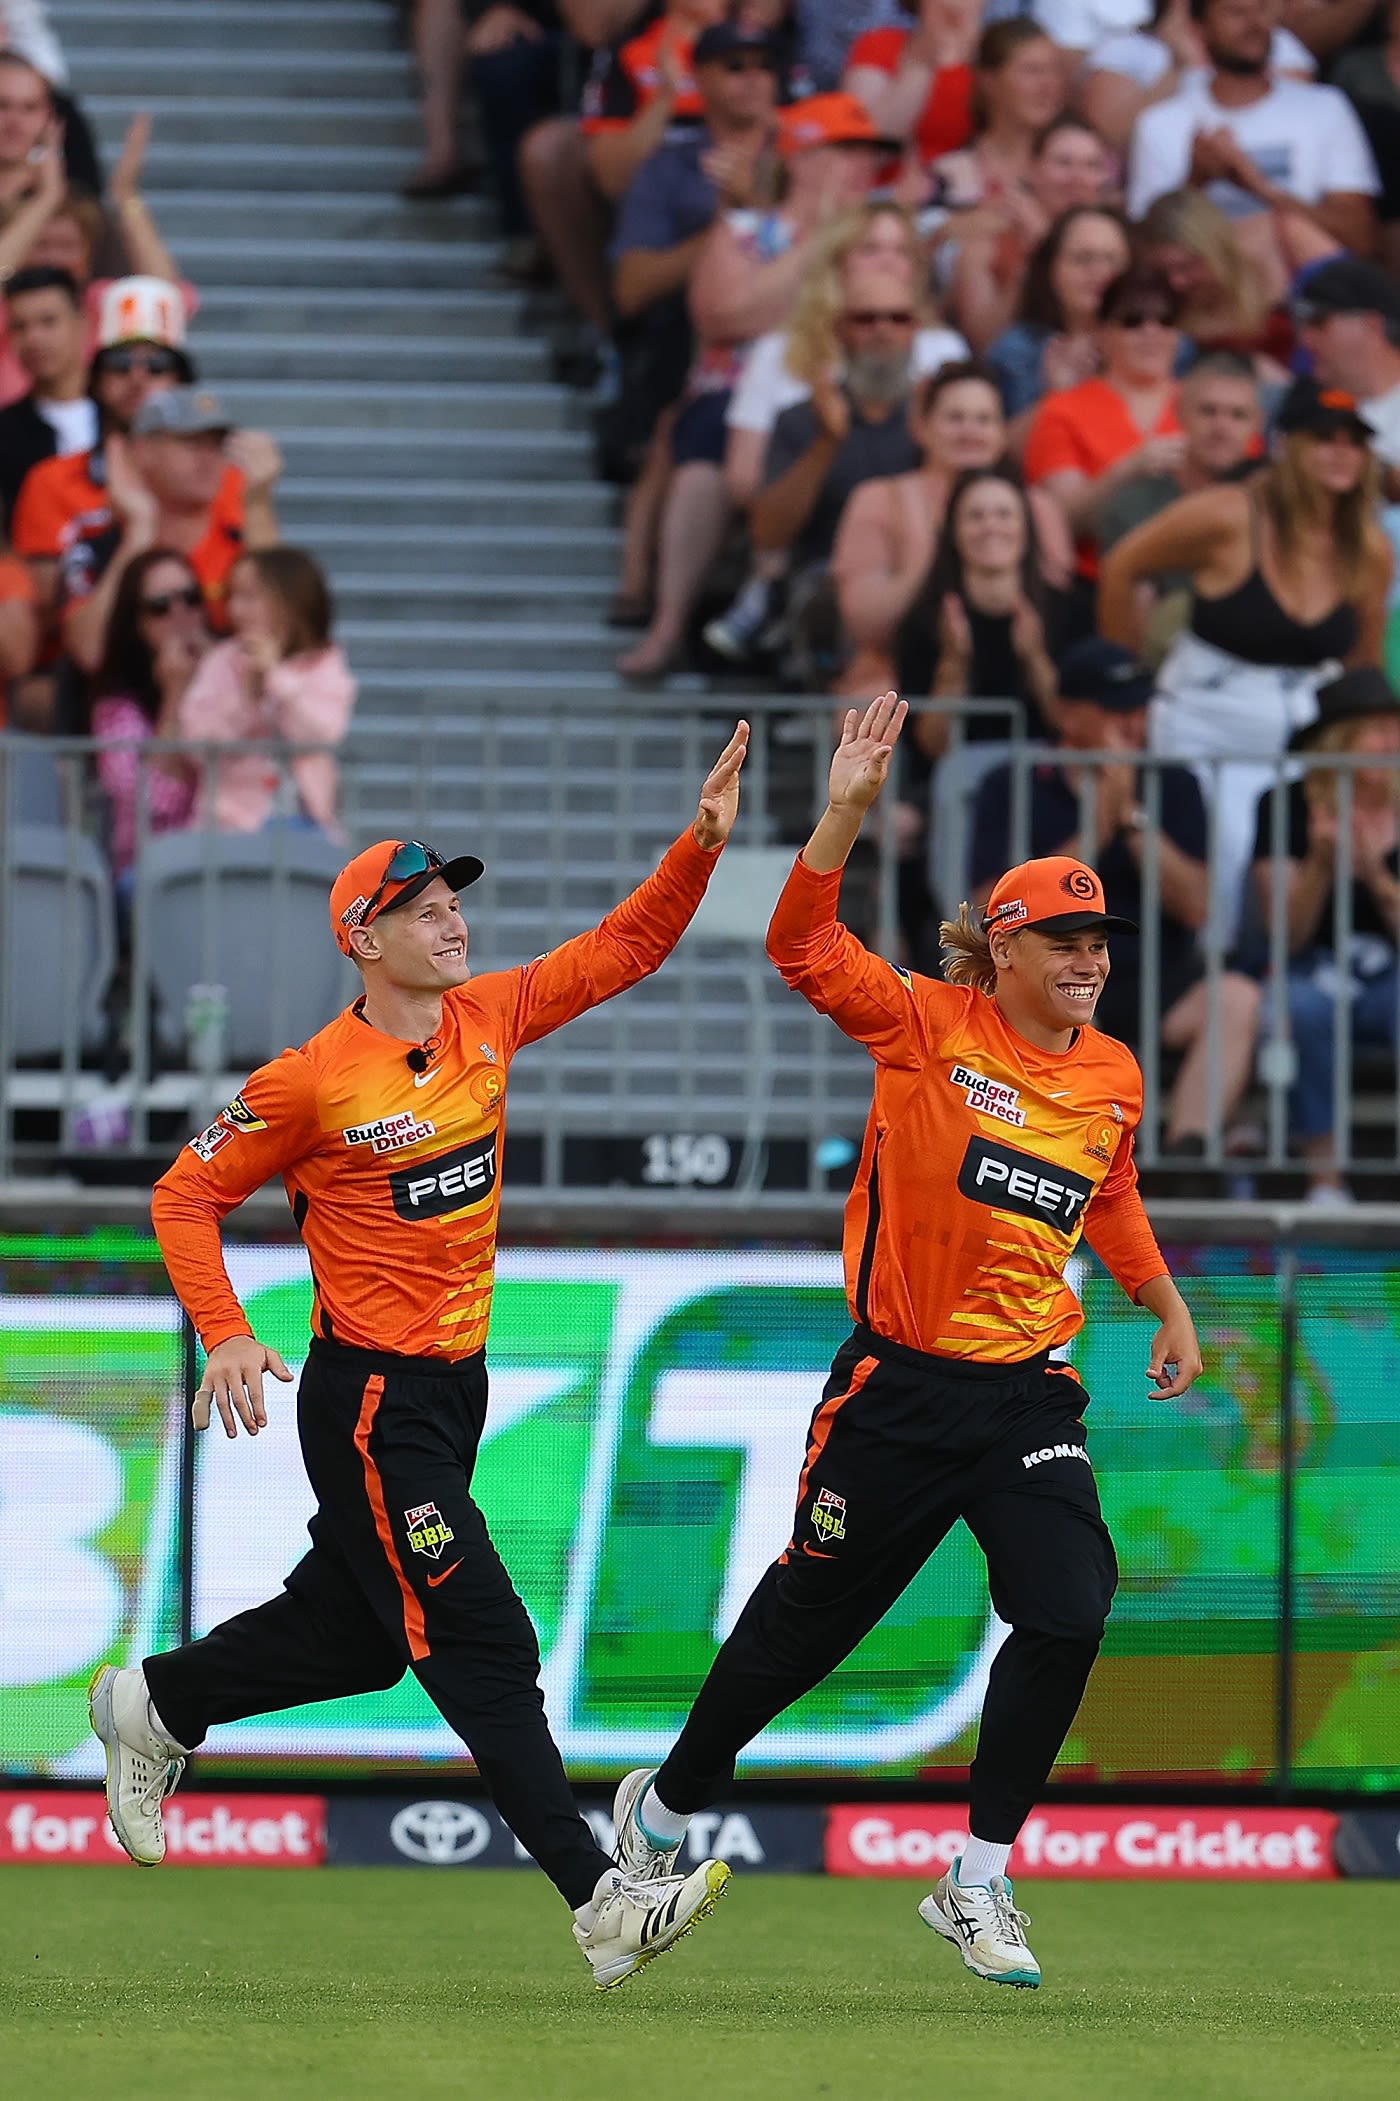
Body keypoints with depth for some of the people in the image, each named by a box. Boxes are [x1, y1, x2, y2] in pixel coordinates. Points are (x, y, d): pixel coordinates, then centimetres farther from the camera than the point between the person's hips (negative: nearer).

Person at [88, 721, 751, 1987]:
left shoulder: (488, 1020, 3)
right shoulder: (311, 1082, -14)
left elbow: (625, 949, 6)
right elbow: (187, 1196, -5)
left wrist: (700, 846, -9)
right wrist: (226, 1337, -16)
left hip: (456, 1386, 8)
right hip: (369, 1400, -8)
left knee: (359, 1634, 20)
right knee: (481, 1647, -12)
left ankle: (155, 1706, 42)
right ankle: (600, 1903, -16)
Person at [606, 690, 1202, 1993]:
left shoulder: (1115, 1078, 6)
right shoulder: (930, 1027, -9)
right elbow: (804, 949, -19)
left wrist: (1167, 1308, 24)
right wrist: (848, 809, -28)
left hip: (1029, 1393, 4)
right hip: (900, 1385, -4)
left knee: (1066, 1616, -14)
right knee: (810, 1615, 9)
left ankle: (978, 1890, -1)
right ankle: (666, 1805, 34)